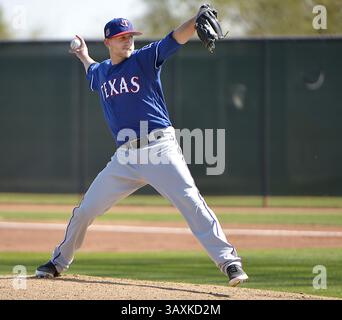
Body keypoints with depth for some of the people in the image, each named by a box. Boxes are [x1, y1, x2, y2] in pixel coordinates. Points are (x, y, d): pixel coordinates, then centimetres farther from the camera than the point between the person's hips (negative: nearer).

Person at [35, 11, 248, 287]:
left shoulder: (144, 58, 0)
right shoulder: (101, 72, 15)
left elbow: (178, 37, -16)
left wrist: (199, 19, -33)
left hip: (159, 148, -5)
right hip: (125, 156, 5)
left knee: (192, 202, -20)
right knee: (86, 210, 10)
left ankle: (229, 261, -23)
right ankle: (59, 262, 30)